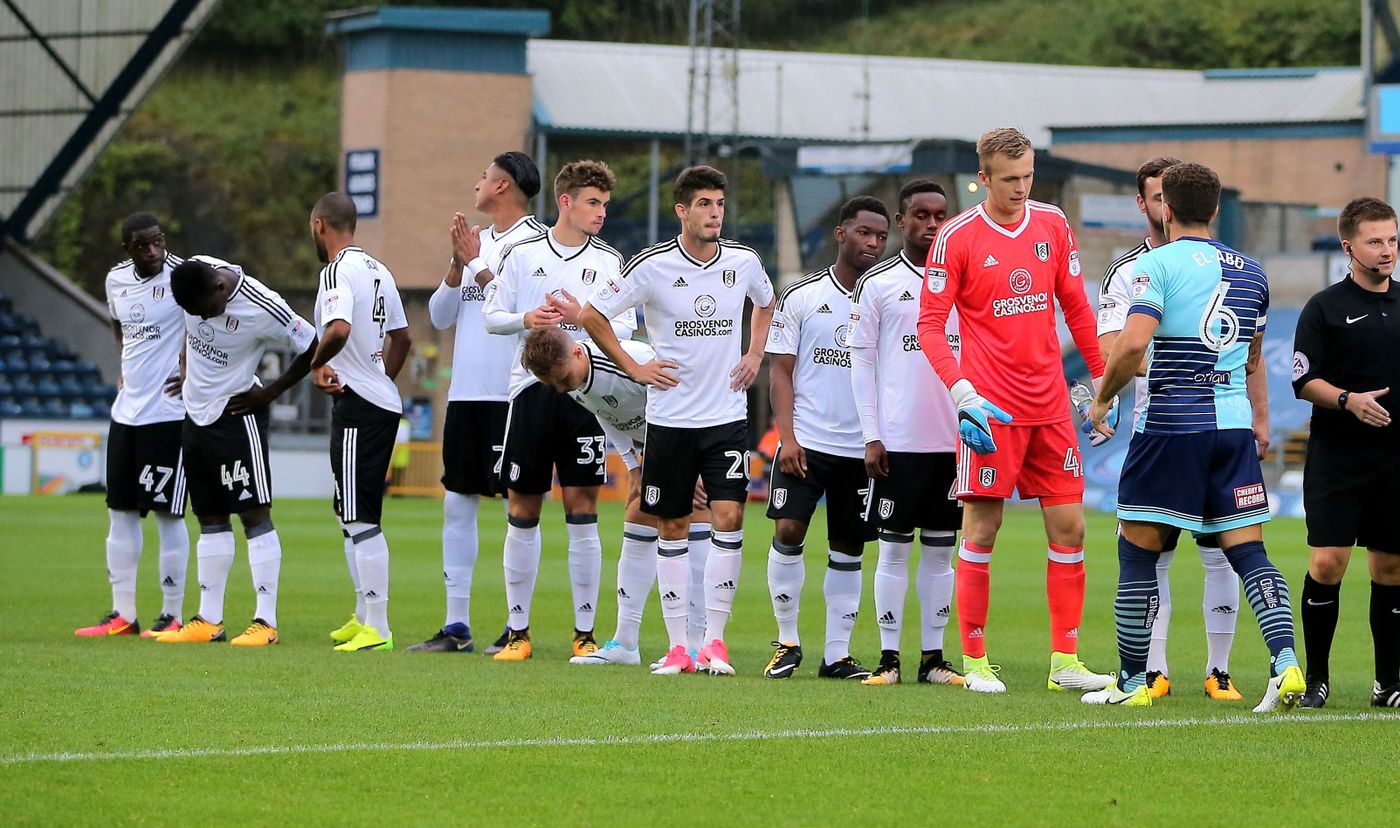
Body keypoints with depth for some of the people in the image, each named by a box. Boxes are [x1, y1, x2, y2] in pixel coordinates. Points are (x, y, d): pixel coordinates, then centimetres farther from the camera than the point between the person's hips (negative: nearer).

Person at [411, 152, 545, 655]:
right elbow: (439, 316, 13)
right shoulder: (476, 240, 17)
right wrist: (457, 265, -2)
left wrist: (477, 265, -13)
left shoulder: (534, 240, -5)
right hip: (466, 392, 8)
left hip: (513, 395, -8)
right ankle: (456, 626, 9)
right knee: (457, 504, 6)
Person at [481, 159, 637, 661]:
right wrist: (526, 320, -12)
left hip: (585, 392, 0)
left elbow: (626, 325, 3)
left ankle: (584, 633, 2)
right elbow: (491, 315, 7)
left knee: (582, 512, -3)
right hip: (531, 389, 1)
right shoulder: (522, 254, 6)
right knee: (522, 512, 4)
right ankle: (518, 630, 11)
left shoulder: (608, 260, 7)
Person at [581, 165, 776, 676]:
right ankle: (677, 647, 9)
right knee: (672, 529, 4)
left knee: (729, 518, -11)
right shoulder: (653, 266, -8)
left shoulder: (744, 262, 1)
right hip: (670, 418, -1)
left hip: (727, 417, 1)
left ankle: (715, 639, -4)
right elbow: (591, 315, 1)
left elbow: (766, 303, 25)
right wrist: (633, 367, -2)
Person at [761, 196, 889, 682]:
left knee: (848, 549, 5)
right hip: (806, 440, -2)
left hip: (862, 448, 2)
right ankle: (787, 643, 2)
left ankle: (837, 655, 10)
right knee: (788, 531, -12)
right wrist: (786, 435, -9)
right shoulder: (801, 296, 2)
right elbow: (780, 370, 2)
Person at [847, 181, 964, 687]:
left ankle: (932, 657, 9)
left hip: (955, 438, 3)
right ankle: (888, 658, 3)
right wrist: (871, 436, -5)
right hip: (898, 439, -3)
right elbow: (861, 360, 1)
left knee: (941, 549, 5)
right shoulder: (877, 284, 1)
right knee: (894, 547, 0)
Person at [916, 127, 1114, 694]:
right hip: (991, 410, -5)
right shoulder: (957, 237, -6)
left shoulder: (1052, 225, 7)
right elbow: (930, 325, -7)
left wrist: (1103, 375, 12)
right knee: (981, 528, -2)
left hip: (1050, 407, 5)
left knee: (1069, 527, 3)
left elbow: (1075, 307, 15)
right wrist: (964, 396, -17)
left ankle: (1065, 661, 8)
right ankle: (975, 662, 6)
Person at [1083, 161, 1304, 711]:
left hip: (1170, 424, -5)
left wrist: (1102, 399, -4)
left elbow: (1132, 343, -19)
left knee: (1138, 550, 6)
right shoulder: (1250, 272, 12)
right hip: (1233, 423, 5)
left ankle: (1132, 681, 10)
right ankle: (1285, 661, -15)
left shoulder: (1158, 264, -7)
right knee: (1248, 551, 4)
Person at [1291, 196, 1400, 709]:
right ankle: (1316, 677, 1)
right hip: (1337, 456, -4)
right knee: (1327, 562, -10)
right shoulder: (1325, 308, 0)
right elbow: (1304, 381, -4)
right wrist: (1349, 400, -19)